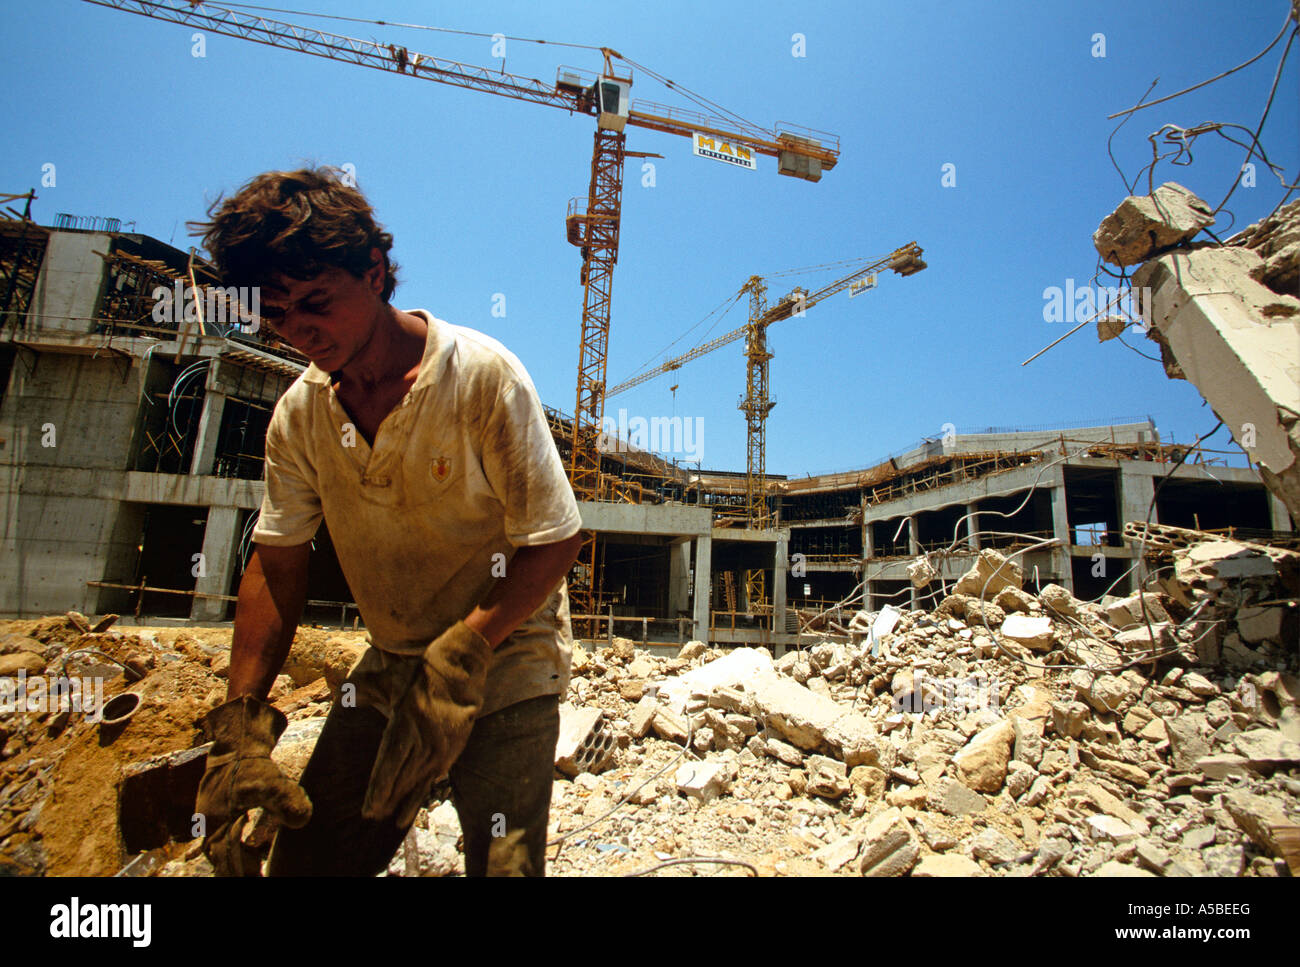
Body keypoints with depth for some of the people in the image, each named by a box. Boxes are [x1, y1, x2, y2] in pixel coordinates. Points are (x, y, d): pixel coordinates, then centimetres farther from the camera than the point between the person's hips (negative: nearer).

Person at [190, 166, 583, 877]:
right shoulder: (298, 413, -1)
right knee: (303, 858, 12)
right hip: (388, 666, 5)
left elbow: (554, 541, -18)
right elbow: (276, 564, 2)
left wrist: (460, 659, -26)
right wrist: (239, 724, -7)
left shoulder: (483, 374, -18)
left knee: (501, 863, -7)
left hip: (506, 664, -4)